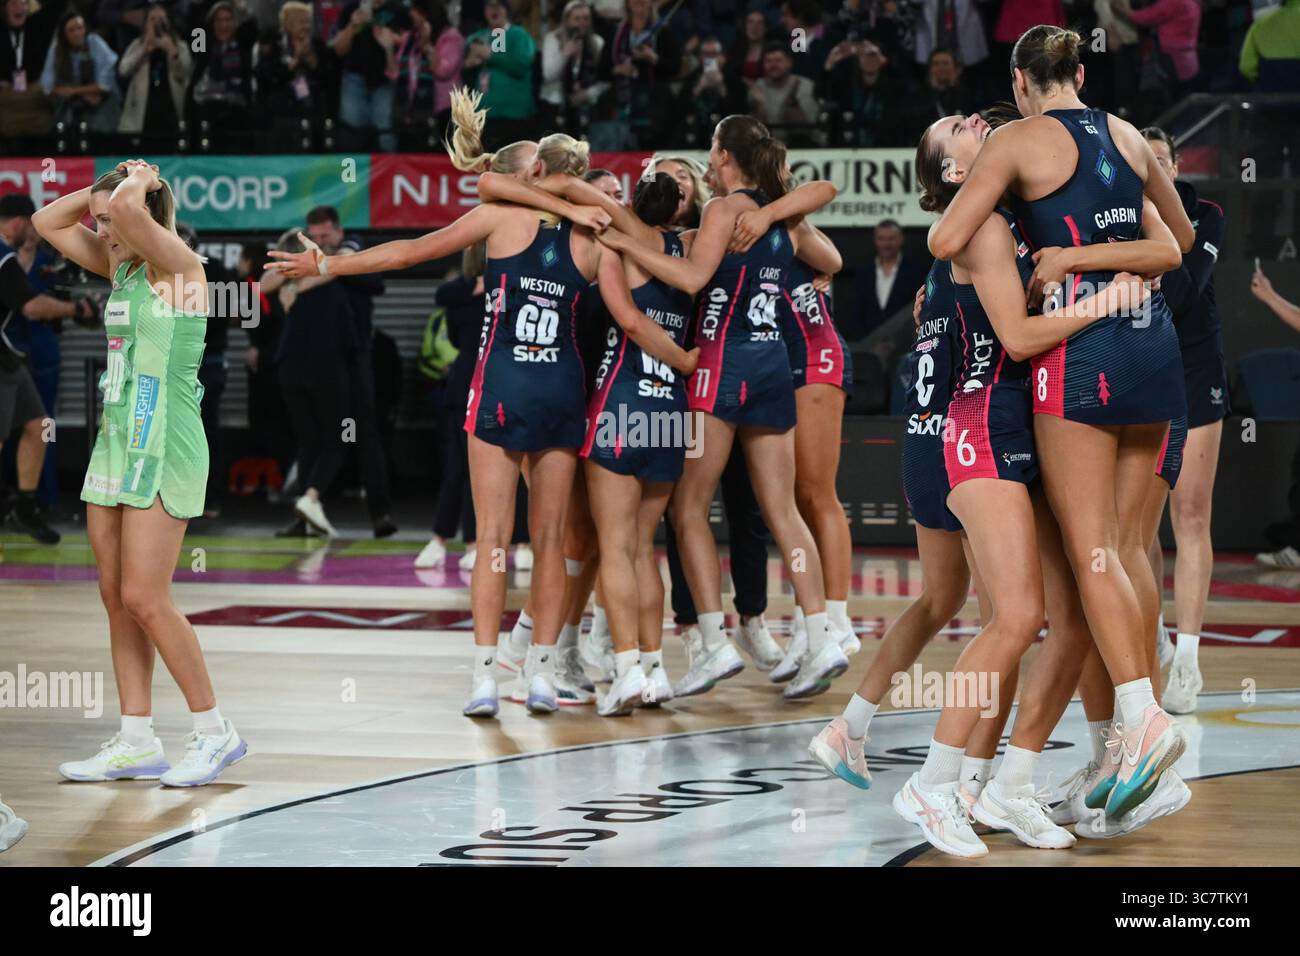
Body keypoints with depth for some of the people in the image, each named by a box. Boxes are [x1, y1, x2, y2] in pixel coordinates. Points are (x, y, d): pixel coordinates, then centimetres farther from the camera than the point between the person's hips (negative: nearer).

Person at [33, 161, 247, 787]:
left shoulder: (179, 265, -12)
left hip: (163, 448, -9)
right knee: (116, 598, 7)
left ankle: (215, 731, 2)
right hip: (115, 443, 9)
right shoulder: (120, 266, 12)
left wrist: (138, 182, -10)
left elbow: (131, 208, -30)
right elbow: (47, 223, 20)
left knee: (144, 600, -9)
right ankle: (136, 742, 12)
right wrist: (100, 190, 9)